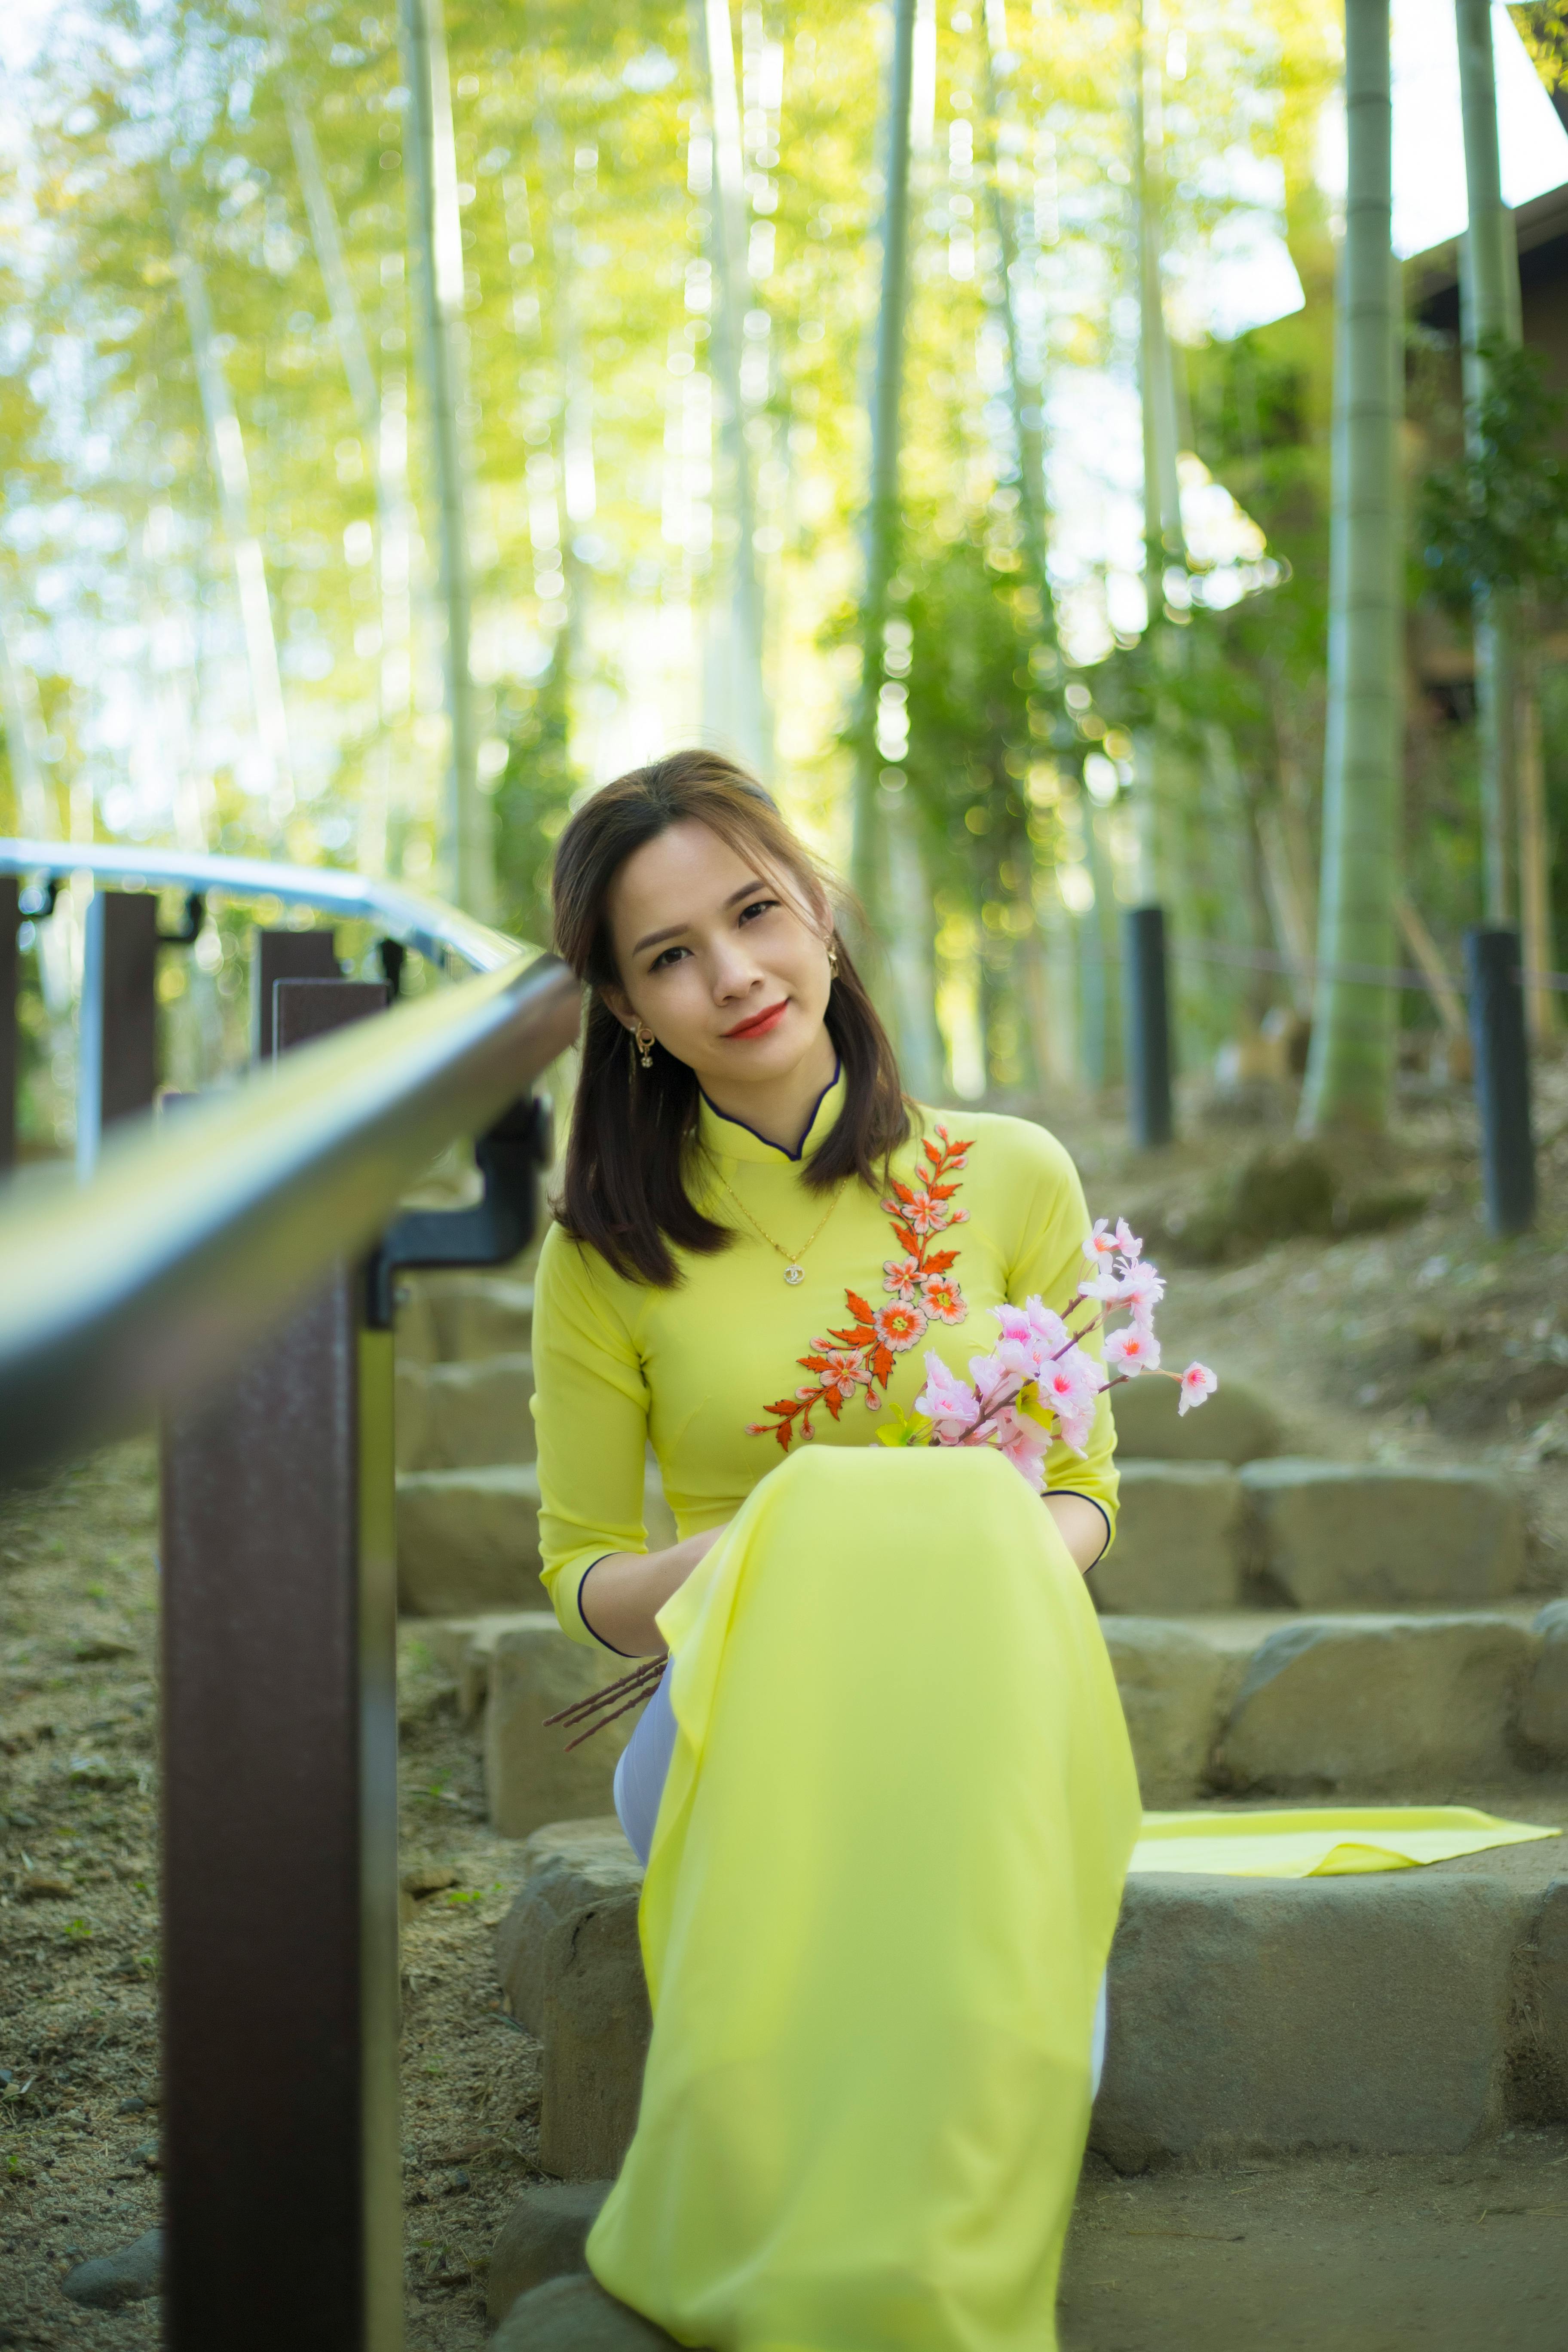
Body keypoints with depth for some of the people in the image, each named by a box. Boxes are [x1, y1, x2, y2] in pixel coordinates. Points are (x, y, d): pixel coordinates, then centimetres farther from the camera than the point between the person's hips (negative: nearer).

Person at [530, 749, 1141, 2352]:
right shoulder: (614, 1247, 2)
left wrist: (1015, 1547, -13)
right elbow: (580, 1573, 8)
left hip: (982, 1711, 0)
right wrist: (738, 1562, -16)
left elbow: (1083, 1489, 13)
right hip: (729, 1721, 0)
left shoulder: (1010, 1180, 4)